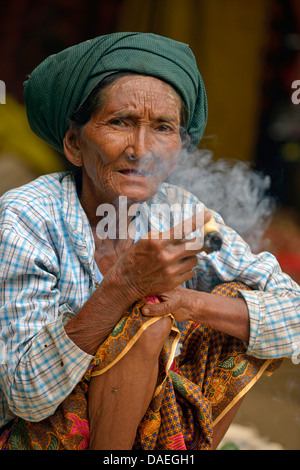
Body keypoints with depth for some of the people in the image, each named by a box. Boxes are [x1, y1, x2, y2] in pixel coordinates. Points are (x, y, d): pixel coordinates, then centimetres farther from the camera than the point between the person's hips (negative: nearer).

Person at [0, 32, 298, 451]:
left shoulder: (175, 211, -7)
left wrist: (188, 302, -25)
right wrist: (123, 285, -36)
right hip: (36, 436, -5)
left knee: (237, 302, -8)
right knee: (148, 318, -26)